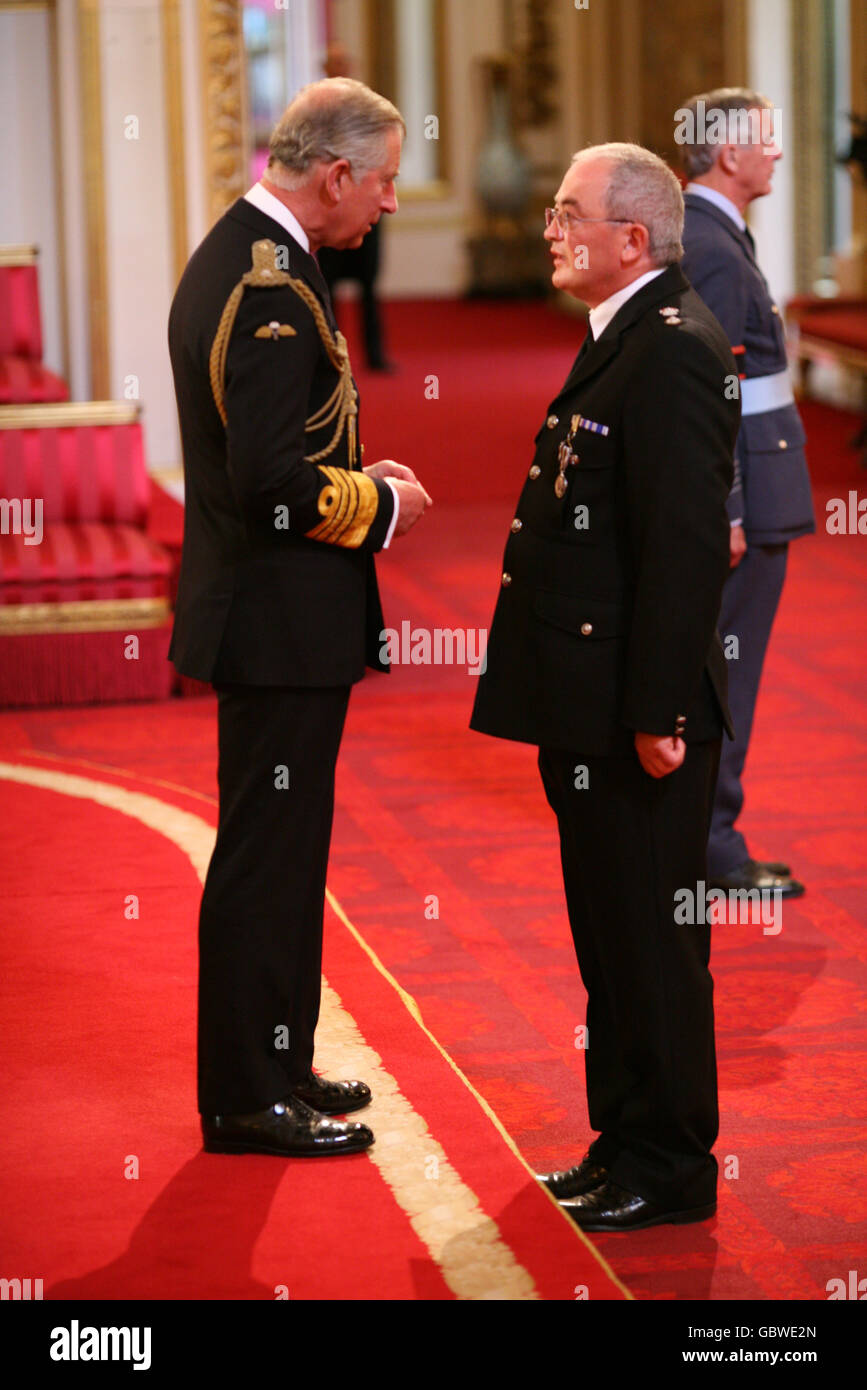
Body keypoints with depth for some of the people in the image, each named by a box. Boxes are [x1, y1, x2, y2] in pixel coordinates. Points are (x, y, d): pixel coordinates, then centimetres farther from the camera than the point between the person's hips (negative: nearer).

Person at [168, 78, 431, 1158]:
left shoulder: (229, 255, 12)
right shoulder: (274, 286, -21)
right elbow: (276, 480, -27)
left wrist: (357, 480, 10)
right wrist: (380, 505, -12)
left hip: (260, 612, 11)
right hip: (282, 620, -11)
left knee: (277, 853, 18)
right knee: (267, 858, -2)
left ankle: (275, 1067, 29)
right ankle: (249, 1099, 8)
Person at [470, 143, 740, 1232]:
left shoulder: (675, 350, -16)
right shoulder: (621, 343, 16)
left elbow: (686, 546, -22)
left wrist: (656, 712, -22)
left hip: (638, 714, -10)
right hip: (590, 711, 10)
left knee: (651, 939, -1)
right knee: (610, 937, 17)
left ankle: (671, 1168, 9)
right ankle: (623, 1142, 28)